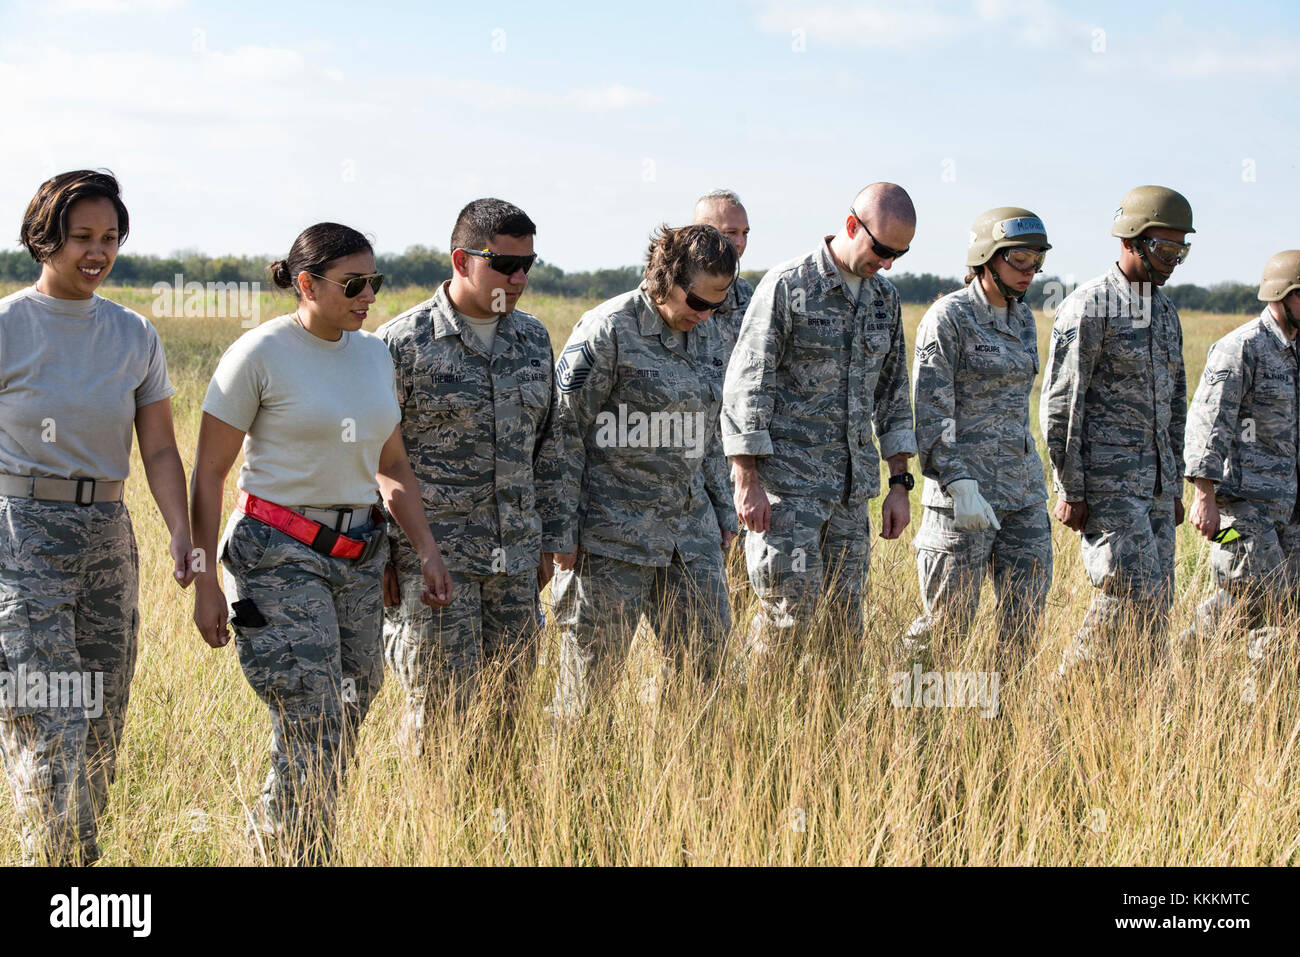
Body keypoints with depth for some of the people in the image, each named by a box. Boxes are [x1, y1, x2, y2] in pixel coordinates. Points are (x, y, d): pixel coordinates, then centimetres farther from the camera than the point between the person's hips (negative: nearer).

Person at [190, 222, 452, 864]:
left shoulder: (373, 354, 9)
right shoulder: (260, 353, -9)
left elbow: (392, 466, 19)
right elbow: (209, 473, -7)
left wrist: (426, 548, 9)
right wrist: (205, 583, -10)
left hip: (359, 555, 6)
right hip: (279, 554, -6)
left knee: (348, 720, 9)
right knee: (311, 734, -9)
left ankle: (270, 832, 29)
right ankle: (303, 854, 4)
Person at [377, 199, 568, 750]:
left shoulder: (533, 338, 10)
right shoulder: (404, 343, -8)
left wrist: (549, 538, 16)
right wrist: (379, 557, -7)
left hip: (515, 559, 5)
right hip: (433, 557, -5)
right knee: (440, 709, -3)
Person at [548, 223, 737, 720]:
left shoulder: (707, 335, 10)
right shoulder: (608, 330, -12)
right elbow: (565, 428, -11)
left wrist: (722, 510, 19)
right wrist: (562, 530, -14)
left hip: (690, 521, 7)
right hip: (614, 526, -7)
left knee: (706, 651, 6)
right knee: (592, 665, 0)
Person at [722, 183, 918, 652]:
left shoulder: (885, 298, 11)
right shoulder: (786, 287, -9)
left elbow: (892, 391, 18)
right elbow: (746, 386, -10)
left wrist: (899, 482, 12)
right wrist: (747, 482, -15)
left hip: (852, 488, 6)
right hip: (788, 481, -6)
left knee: (844, 618, 6)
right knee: (788, 613, -8)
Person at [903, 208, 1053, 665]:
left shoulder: (1022, 318, 13)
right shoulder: (948, 318, -9)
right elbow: (931, 413, -14)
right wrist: (961, 486, -23)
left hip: (1023, 489, 7)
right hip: (966, 485, -7)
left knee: (1023, 625, 4)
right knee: (948, 624, -3)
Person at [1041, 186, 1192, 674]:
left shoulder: (1165, 311, 15)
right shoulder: (1088, 307, -10)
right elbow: (1060, 404, -12)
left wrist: (1174, 487, 19)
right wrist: (1069, 491, -15)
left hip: (1154, 483, 8)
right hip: (1106, 481, -8)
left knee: (1155, 606, 5)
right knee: (1133, 593, -14)